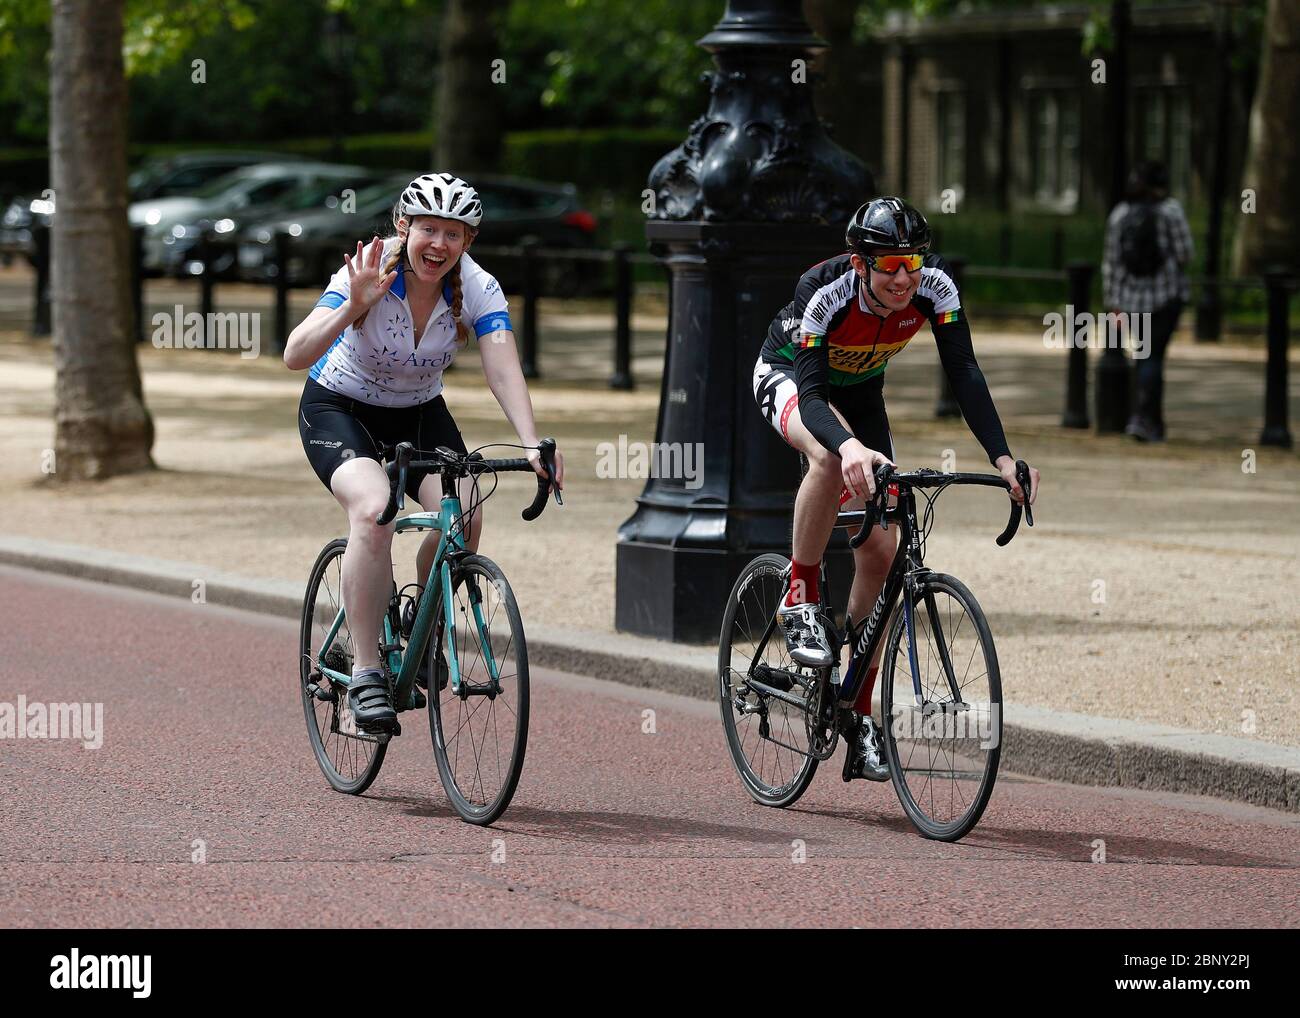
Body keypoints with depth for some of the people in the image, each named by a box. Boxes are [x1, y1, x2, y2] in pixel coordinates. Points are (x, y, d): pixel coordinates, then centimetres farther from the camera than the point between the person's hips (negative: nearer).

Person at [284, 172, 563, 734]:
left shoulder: (478, 288, -19)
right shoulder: (369, 274, -27)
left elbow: (503, 369, -30)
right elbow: (295, 355, -36)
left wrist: (532, 444, -47)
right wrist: (353, 309, -53)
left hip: (419, 413, 3)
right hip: (339, 408, -3)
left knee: (463, 518, -23)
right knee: (374, 510, -32)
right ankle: (365, 674, -26)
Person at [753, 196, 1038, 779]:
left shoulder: (934, 286, -27)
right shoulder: (825, 293, -37)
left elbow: (963, 373, -30)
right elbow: (810, 395, -44)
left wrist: (1002, 457, -42)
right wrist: (850, 446, -64)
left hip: (859, 393, 4)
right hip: (787, 377, -4)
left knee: (879, 550, -5)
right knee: (832, 458, -40)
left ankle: (859, 717, 5)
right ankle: (800, 600, -21)